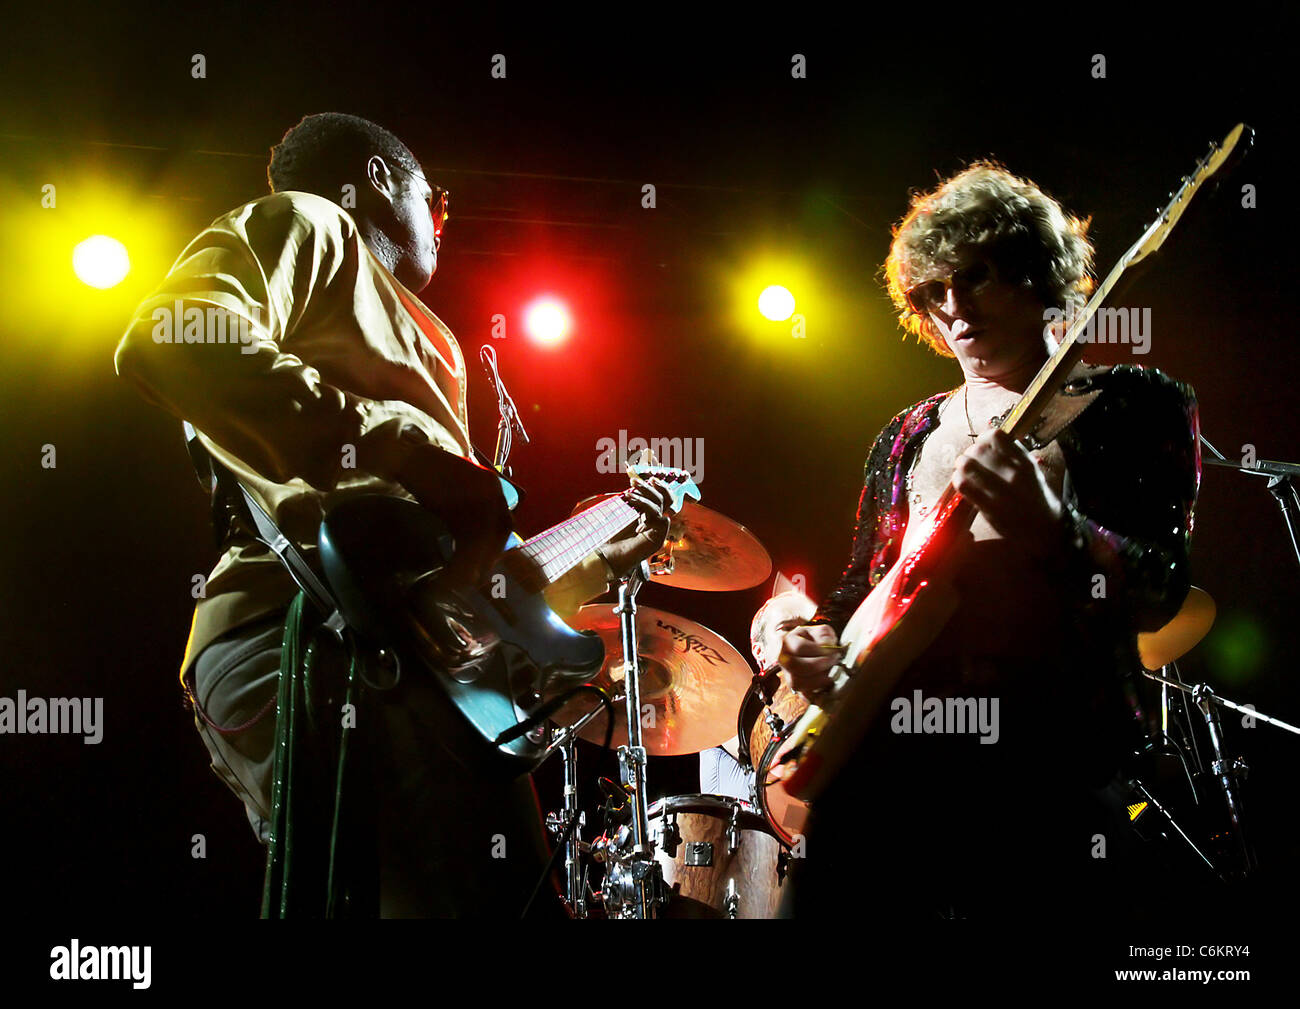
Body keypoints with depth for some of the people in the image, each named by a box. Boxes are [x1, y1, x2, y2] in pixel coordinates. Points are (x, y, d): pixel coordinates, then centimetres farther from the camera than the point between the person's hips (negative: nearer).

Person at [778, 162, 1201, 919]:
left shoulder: (1131, 409, 3)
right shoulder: (909, 437, 20)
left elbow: (1161, 592, -8)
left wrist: (1051, 531, -27)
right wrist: (822, 644, 0)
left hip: (1046, 776, -5)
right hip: (886, 758, 5)